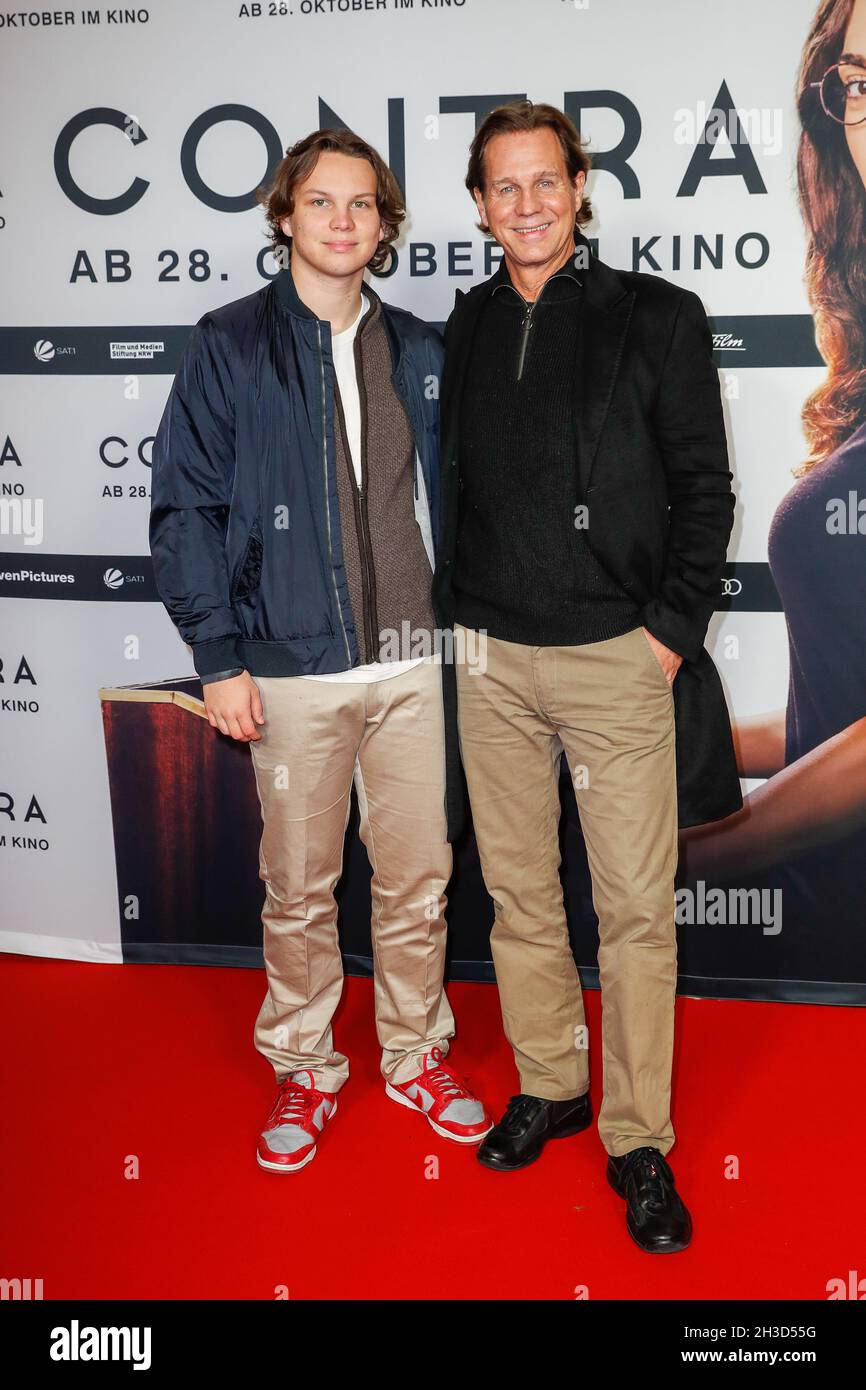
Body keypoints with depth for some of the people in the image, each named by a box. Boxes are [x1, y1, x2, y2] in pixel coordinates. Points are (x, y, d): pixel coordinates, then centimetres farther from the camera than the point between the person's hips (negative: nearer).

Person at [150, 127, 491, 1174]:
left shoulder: (418, 352, 10)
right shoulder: (230, 345, -1)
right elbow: (186, 509, -4)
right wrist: (218, 658, -8)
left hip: (410, 665, 3)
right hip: (293, 670, -3)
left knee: (418, 880, 10)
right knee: (299, 890, 9)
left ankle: (416, 1055, 30)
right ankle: (304, 1069, 28)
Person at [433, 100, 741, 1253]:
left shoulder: (657, 318, -1)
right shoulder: (466, 330, 10)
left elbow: (704, 486, -2)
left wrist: (673, 626, -9)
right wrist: (455, 608, 8)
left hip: (618, 656, -4)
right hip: (492, 658, 4)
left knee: (636, 907, 0)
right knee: (518, 889, 12)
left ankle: (637, 1139, 15)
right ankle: (550, 1083, 31)